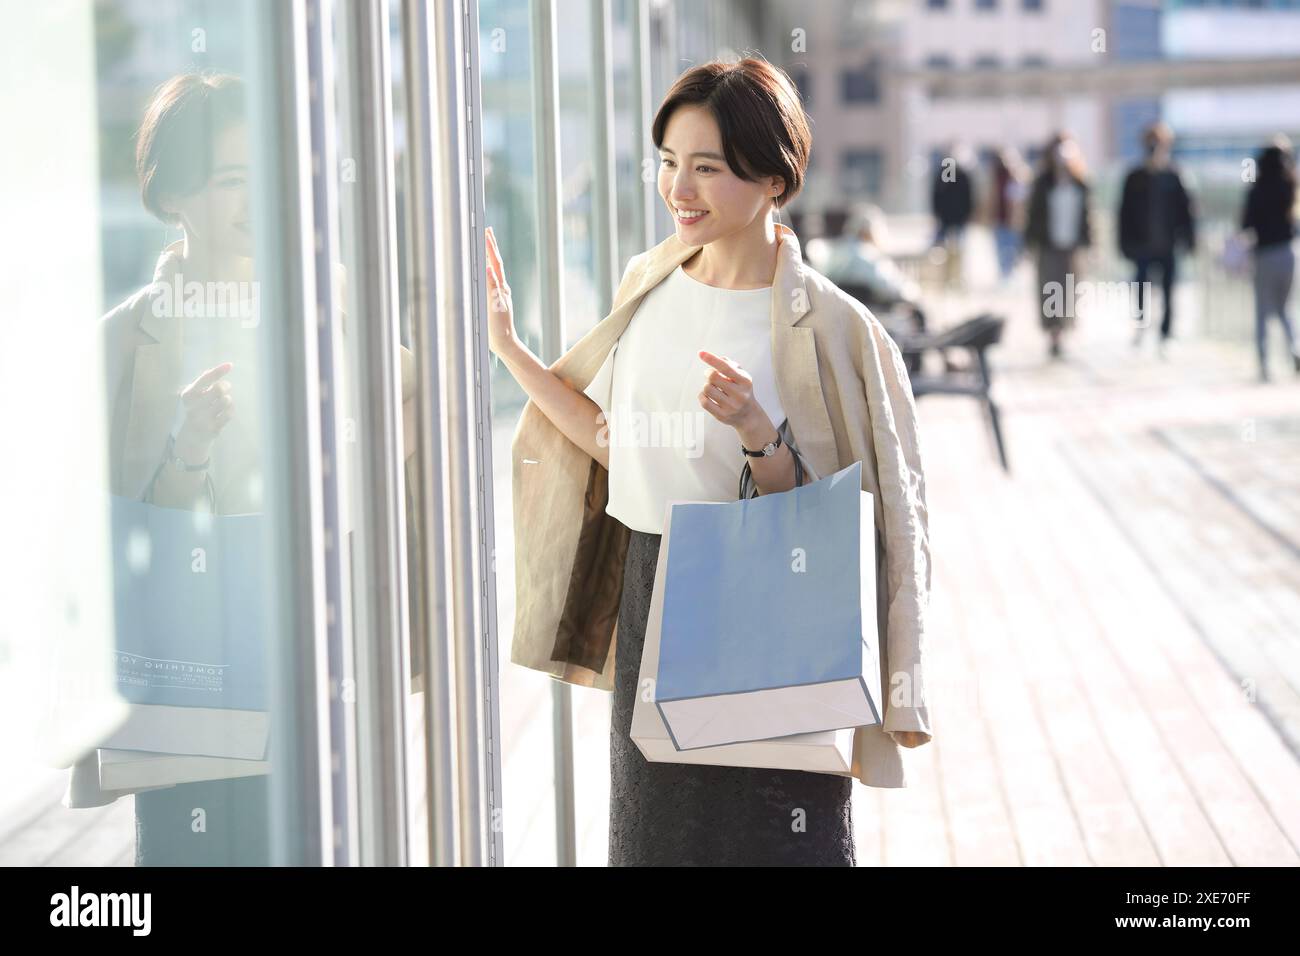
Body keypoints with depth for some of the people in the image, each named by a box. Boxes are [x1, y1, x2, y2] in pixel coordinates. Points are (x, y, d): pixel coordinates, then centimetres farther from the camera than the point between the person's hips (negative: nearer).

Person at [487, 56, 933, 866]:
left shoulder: (826, 327, -15)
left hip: (765, 619, -6)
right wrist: (507, 345, 9)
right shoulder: (651, 285, 4)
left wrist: (758, 434, -30)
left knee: (765, 833, 2)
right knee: (656, 828, 17)